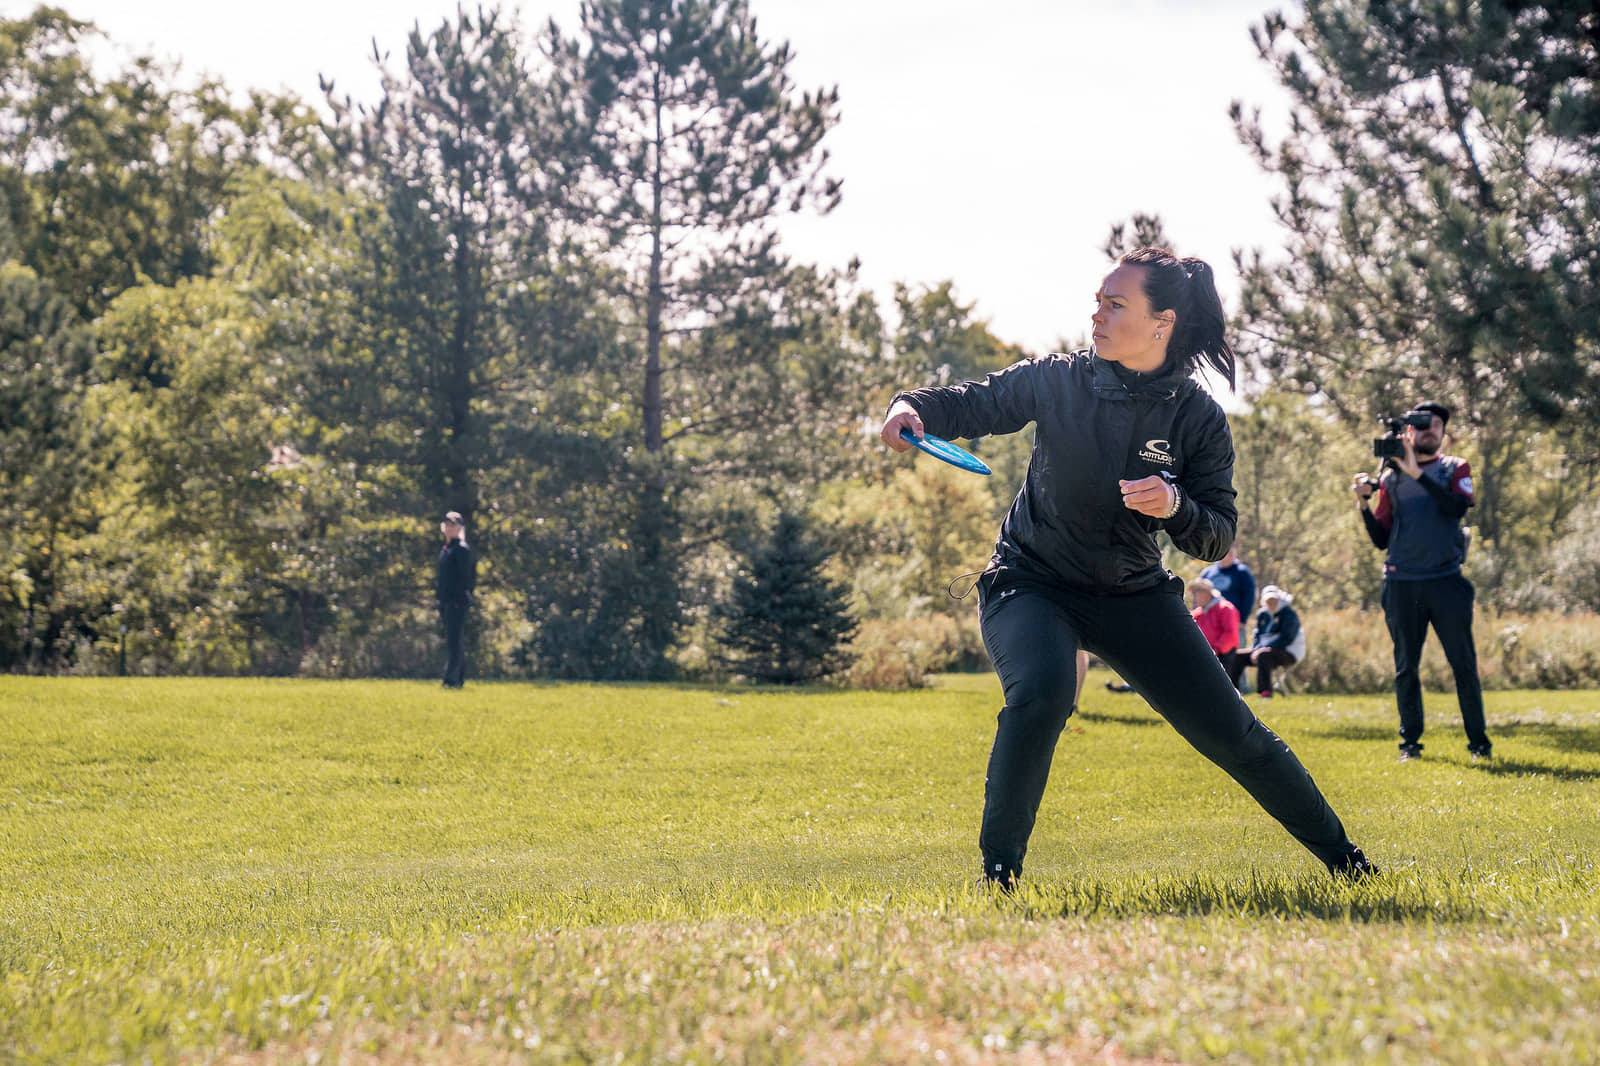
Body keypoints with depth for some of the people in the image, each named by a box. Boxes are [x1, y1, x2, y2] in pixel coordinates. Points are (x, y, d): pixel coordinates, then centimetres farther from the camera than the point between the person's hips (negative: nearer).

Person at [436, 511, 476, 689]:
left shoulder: (462, 549, -8)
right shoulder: (445, 549, 19)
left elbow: (465, 577, -14)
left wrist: (462, 599, -20)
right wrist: (440, 604, 20)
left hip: (457, 602, -9)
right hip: (446, 602, 9)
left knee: (454, 641, -11)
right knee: (454, 641, 13)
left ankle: (451, 679, -14)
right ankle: (459, 679, 19)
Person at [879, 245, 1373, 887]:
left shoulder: (1198, 418, -10)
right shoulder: (1058, 381, -10)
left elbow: (1218, 538, -8)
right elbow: (973, 404, 1)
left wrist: (1176, 508, -30)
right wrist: (913, 407, -21)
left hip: (1134, 595, 2)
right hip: (1030, 586, -2)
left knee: (1232, 732, 4)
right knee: (1041, 694, -33)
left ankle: (1341, 857, 26)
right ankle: (999, 871, -16)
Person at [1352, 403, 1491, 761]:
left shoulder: (1455, 469, 9)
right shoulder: (1391, 477, 11)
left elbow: (1458, 506, -14)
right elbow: (1380, 539, 10)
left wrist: (1417, 473, -18)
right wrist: (1364, 503, -5)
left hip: (1446, 581, -1)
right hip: (1402, 584, 1)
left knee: (1464, 664, -1)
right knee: (1406, 667, 4)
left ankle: (1478, 741, 5)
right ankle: (1410, 741, 11)